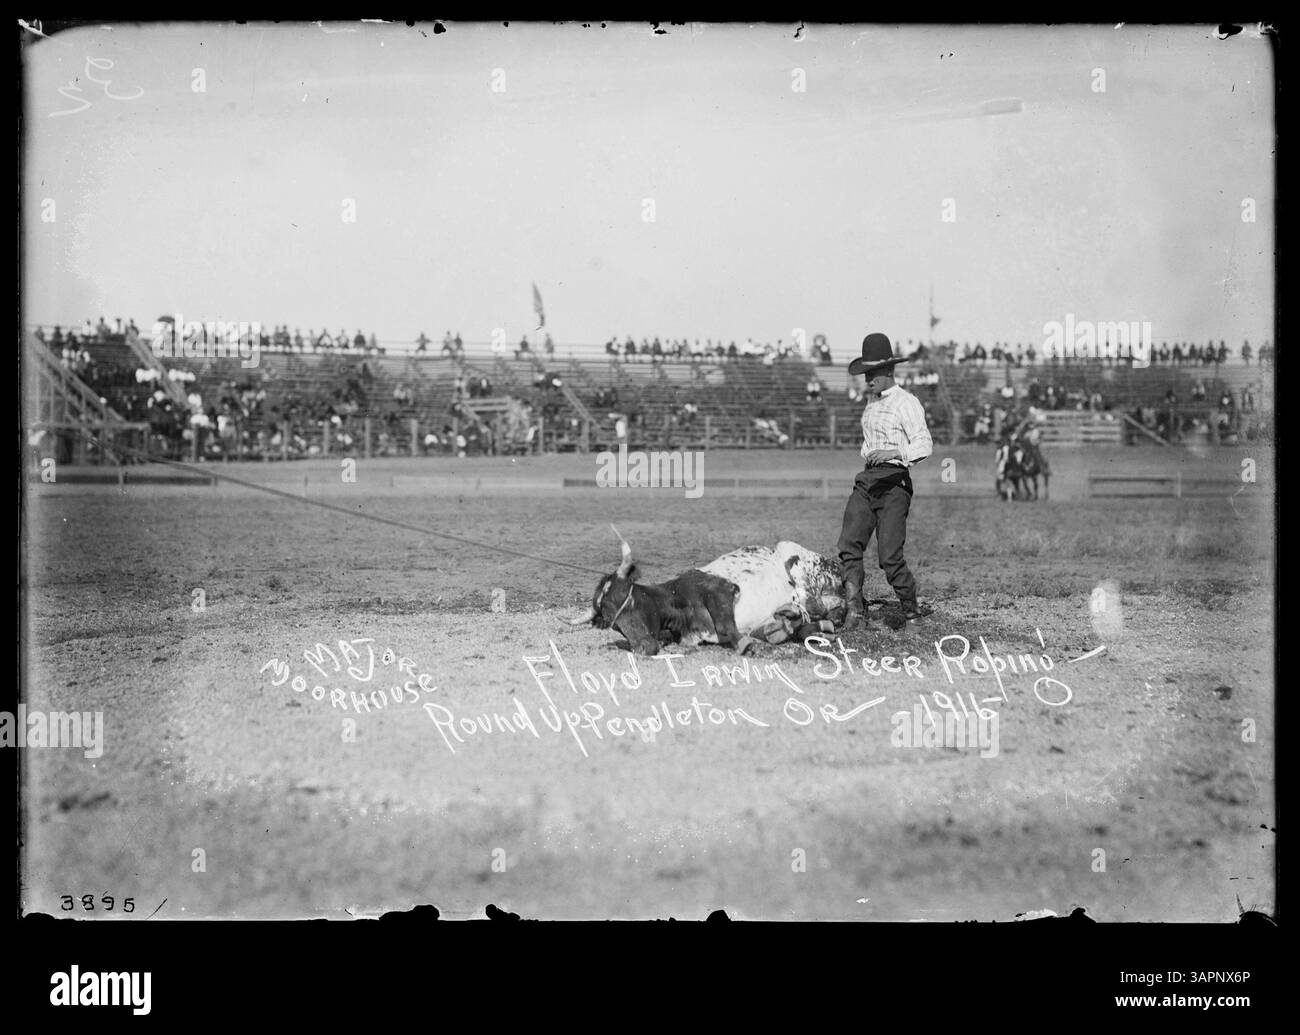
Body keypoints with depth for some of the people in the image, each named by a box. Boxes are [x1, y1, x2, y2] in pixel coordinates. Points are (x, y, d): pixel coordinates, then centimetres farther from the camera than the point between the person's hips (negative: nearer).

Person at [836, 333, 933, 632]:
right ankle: (855, 612, -9)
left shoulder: (906, 402, -6)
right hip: (866, 479, 7)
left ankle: (911, 609, 9)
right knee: (849, 545, -10)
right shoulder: (872, 402, 19)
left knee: (889, 556, -11)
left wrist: (893, 452, -33)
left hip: (894, 481, -7)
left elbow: (923, 445, -18)